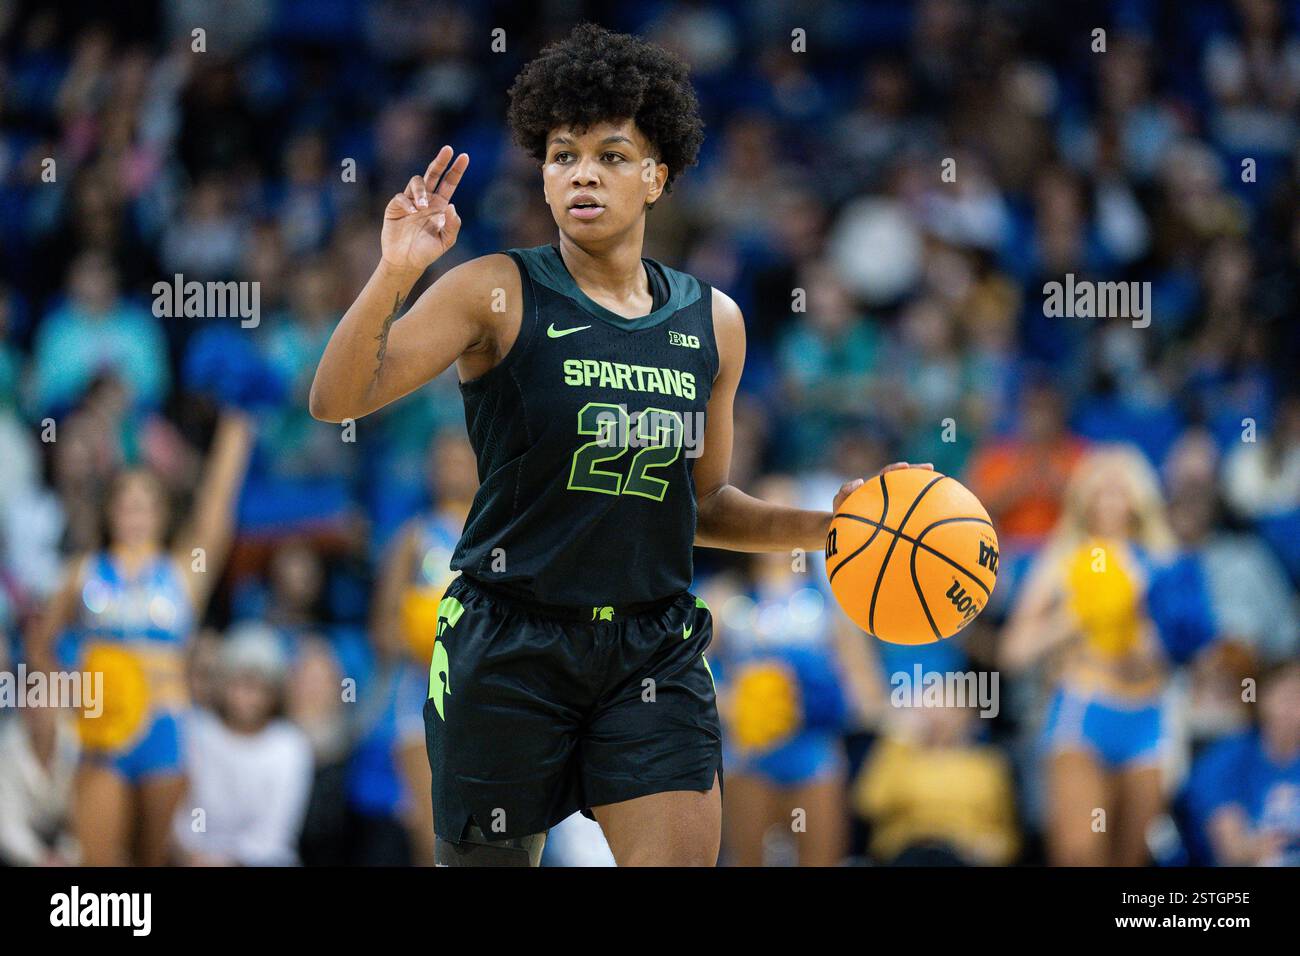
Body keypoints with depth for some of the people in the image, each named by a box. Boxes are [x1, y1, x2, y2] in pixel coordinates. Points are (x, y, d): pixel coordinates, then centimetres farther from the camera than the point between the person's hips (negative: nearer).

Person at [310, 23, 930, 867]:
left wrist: (821, 526, 2)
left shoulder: (713, 322, 7)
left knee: (685, 854, -9)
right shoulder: (497, 294, -6)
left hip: (654, 653, 3)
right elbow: (337, 401, -15)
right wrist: (397, 273, -28)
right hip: (508, 648, -3)